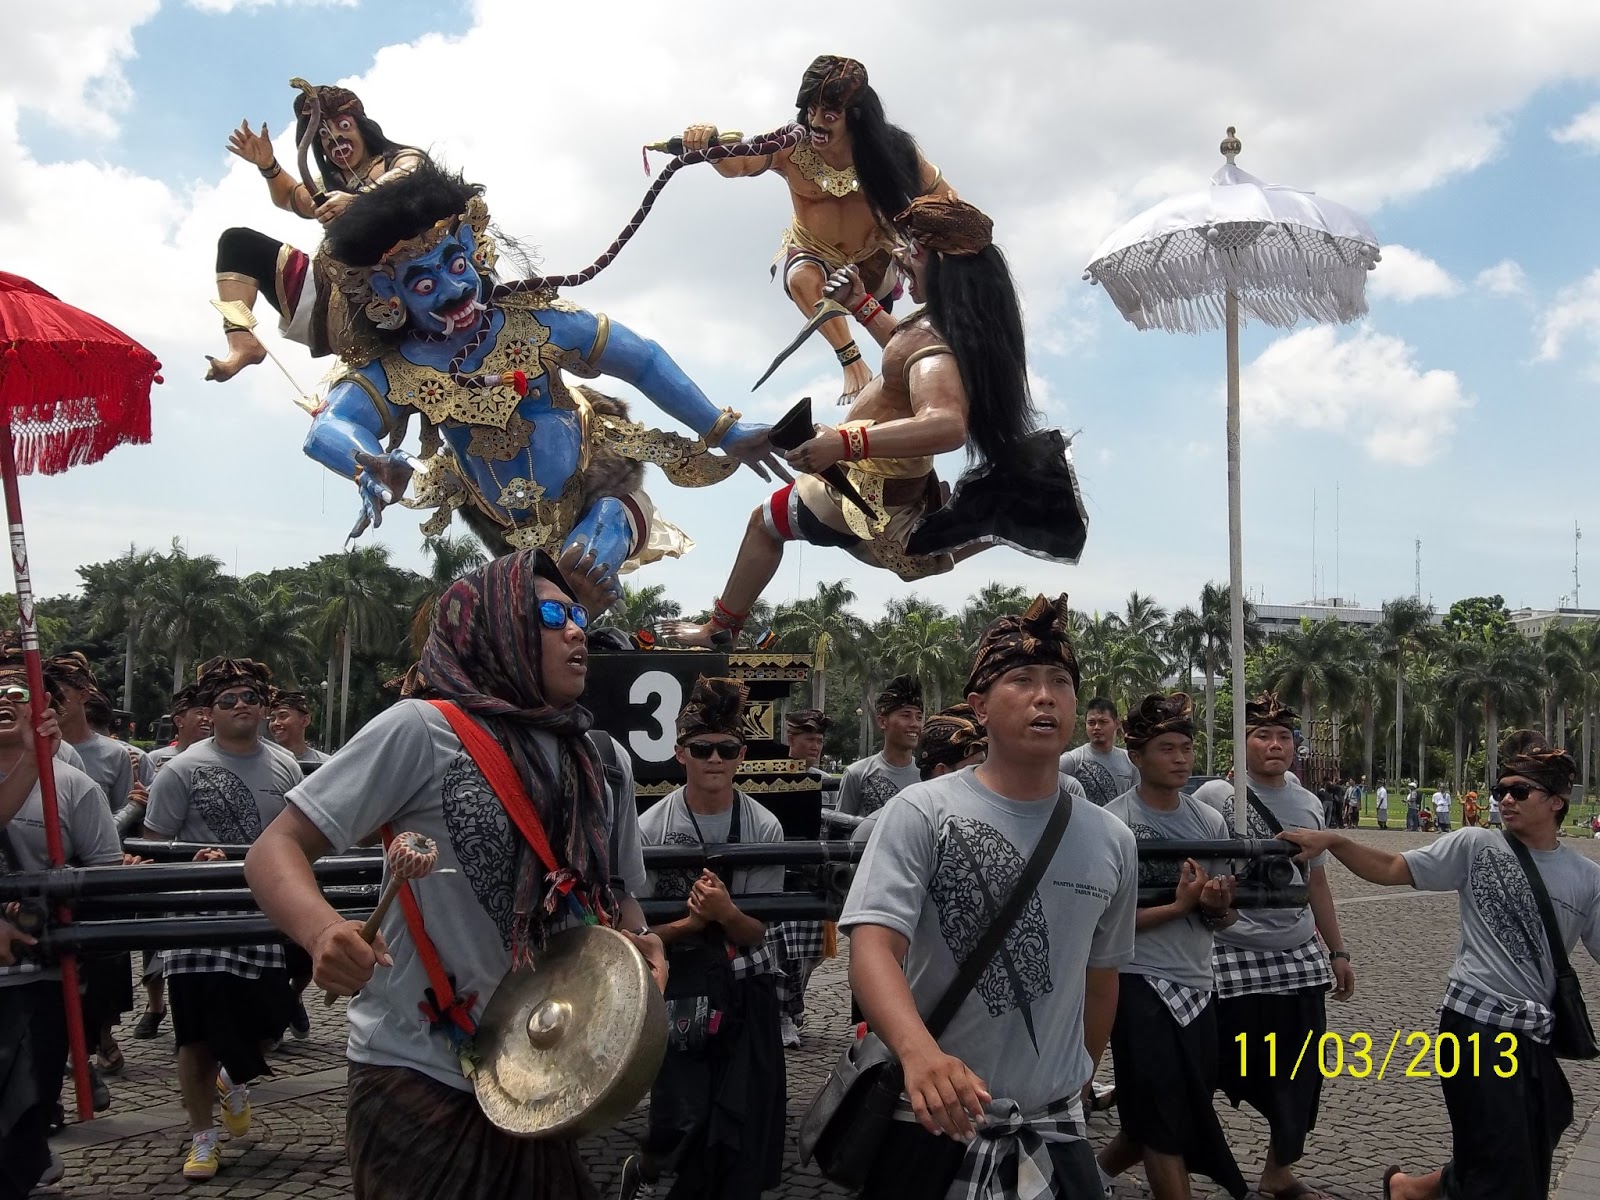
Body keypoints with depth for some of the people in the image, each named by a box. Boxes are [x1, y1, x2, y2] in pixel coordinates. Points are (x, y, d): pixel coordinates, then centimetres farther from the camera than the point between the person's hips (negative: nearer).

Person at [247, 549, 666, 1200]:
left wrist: (642, 945, -6)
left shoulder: (606, 764, 4)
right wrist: (323, 929, -34)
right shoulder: (423, 729, -14)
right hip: (418, 1078, -6)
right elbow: (276, 849, -14)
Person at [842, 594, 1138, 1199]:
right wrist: (919, 1051, -38)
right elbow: (873, 946, -22)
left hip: (1053, 1128, 4)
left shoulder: (1111, 841, 4)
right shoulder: (921, 812, -11)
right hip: (931, 1120, -3)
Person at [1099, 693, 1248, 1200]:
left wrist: (1219, 906, -14)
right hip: (1140, 985, -6)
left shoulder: (1210, 821, 5)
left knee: (1181, 1112, 16)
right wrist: (1180, 906, -21)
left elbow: (1226, 917, 10)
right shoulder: (1113, 823, -11)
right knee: (1166, 1122, -2)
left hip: (1197, 986, 6)